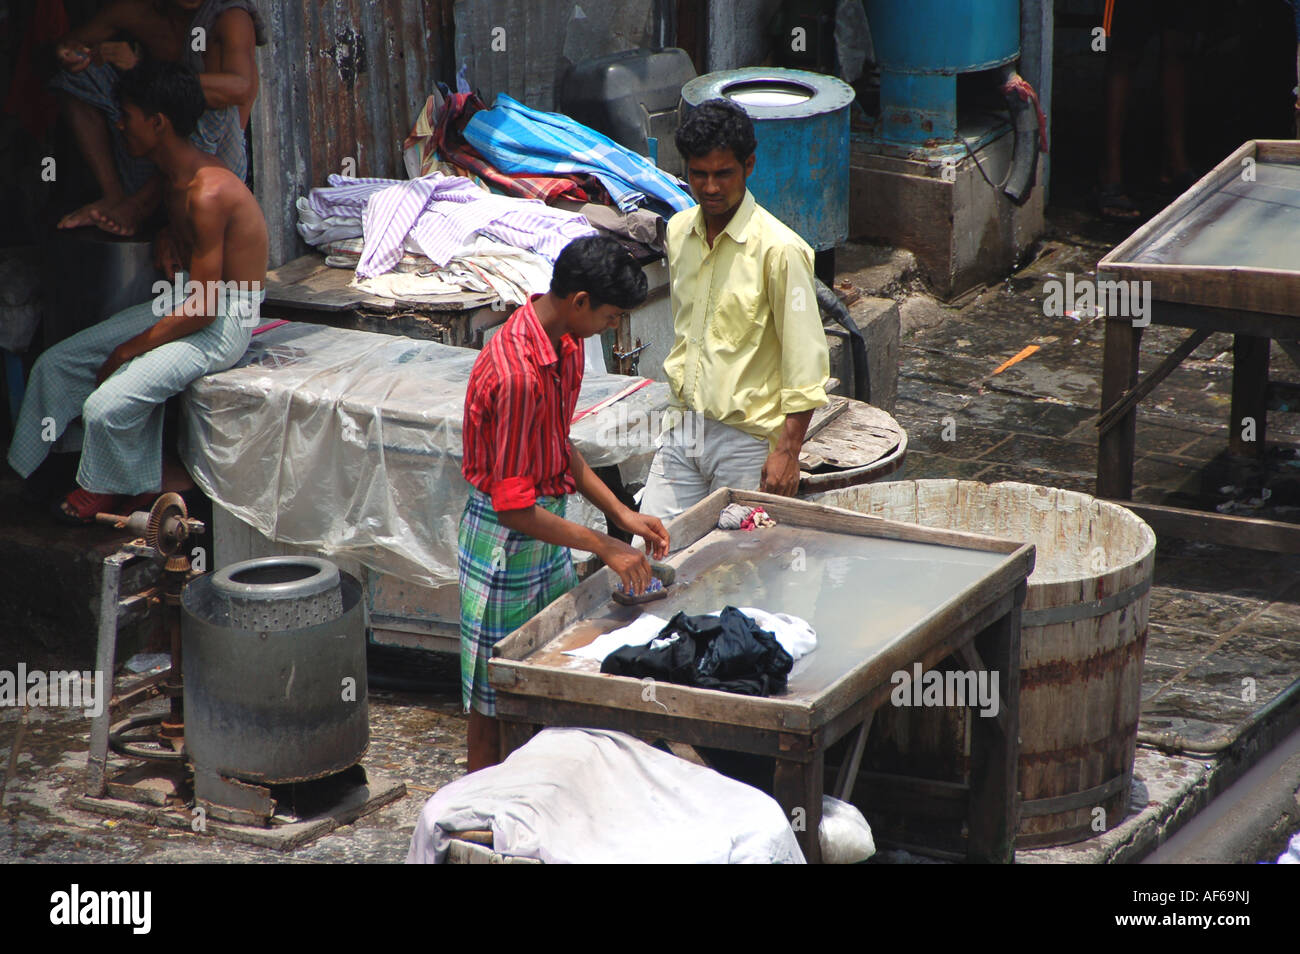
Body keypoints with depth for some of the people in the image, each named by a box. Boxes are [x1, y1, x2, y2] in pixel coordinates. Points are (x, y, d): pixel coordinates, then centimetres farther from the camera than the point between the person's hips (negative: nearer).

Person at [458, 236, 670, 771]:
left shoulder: (567, 343, 0)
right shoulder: (516, 374, -30)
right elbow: (514, 508, -27)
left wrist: (620, 512, 5)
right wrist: (606, 549, -23)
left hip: (545, 526, 9)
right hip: (504, 540, -9)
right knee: (495, 689, 4)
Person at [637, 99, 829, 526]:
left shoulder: (779, 250, -14)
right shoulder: (679, 231, 7)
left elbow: (807, 364, -14)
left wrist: (787, 451, -17)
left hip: (748, 438, -6)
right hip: (683, 431, 6)